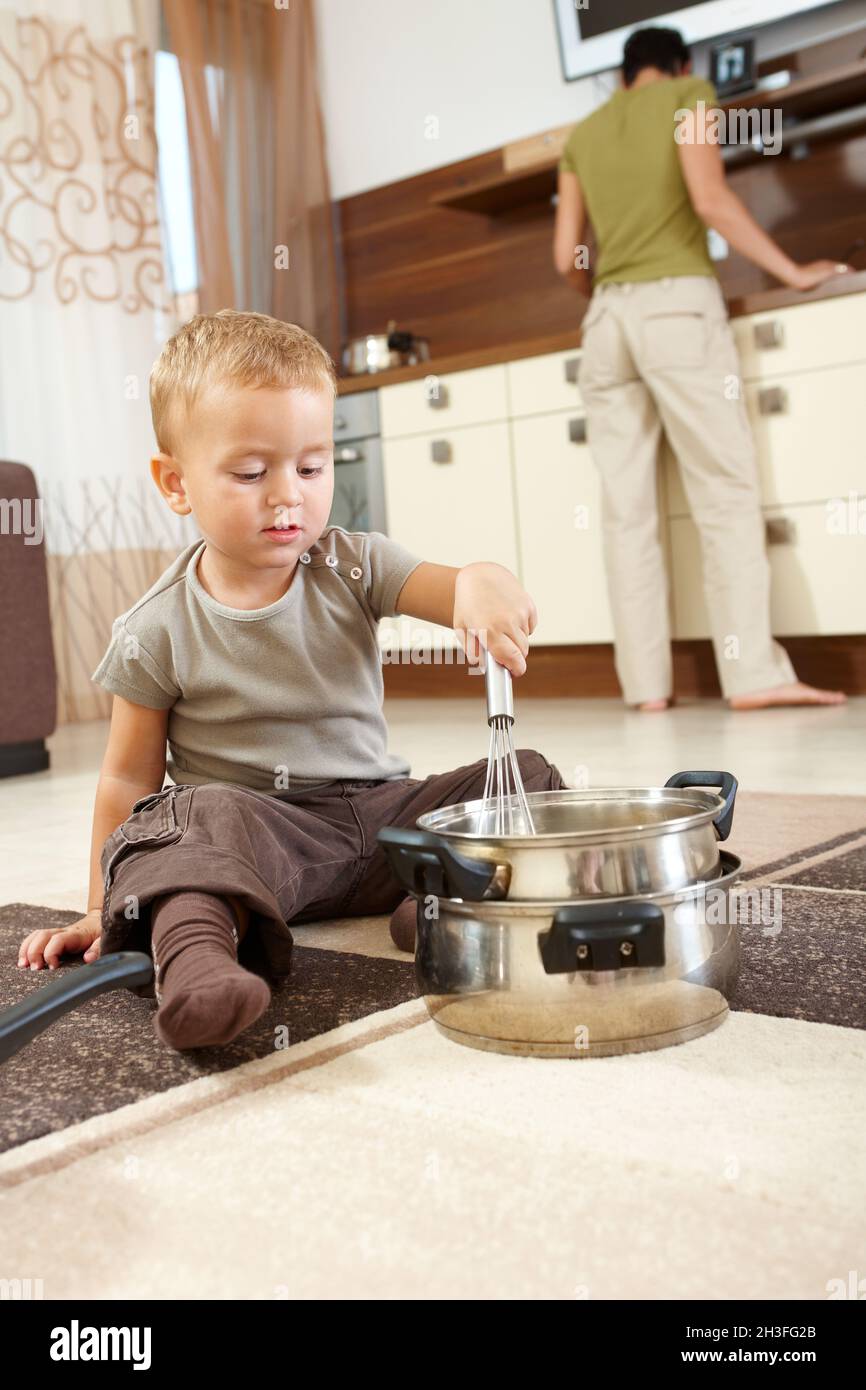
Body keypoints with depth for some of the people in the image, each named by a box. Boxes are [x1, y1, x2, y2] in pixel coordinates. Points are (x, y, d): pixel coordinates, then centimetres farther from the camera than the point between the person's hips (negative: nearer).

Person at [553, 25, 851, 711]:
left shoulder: (583, 134, 22)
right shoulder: (689, 94, 10)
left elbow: (567, 258, 16)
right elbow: (711, 200, -6)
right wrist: (793, 273, 1)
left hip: (607, 317, 4)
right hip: (678, 303, -4)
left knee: (627, 506, 0)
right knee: (726, 490, -6)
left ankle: (646, 681, -4)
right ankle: (753, 672, -14)